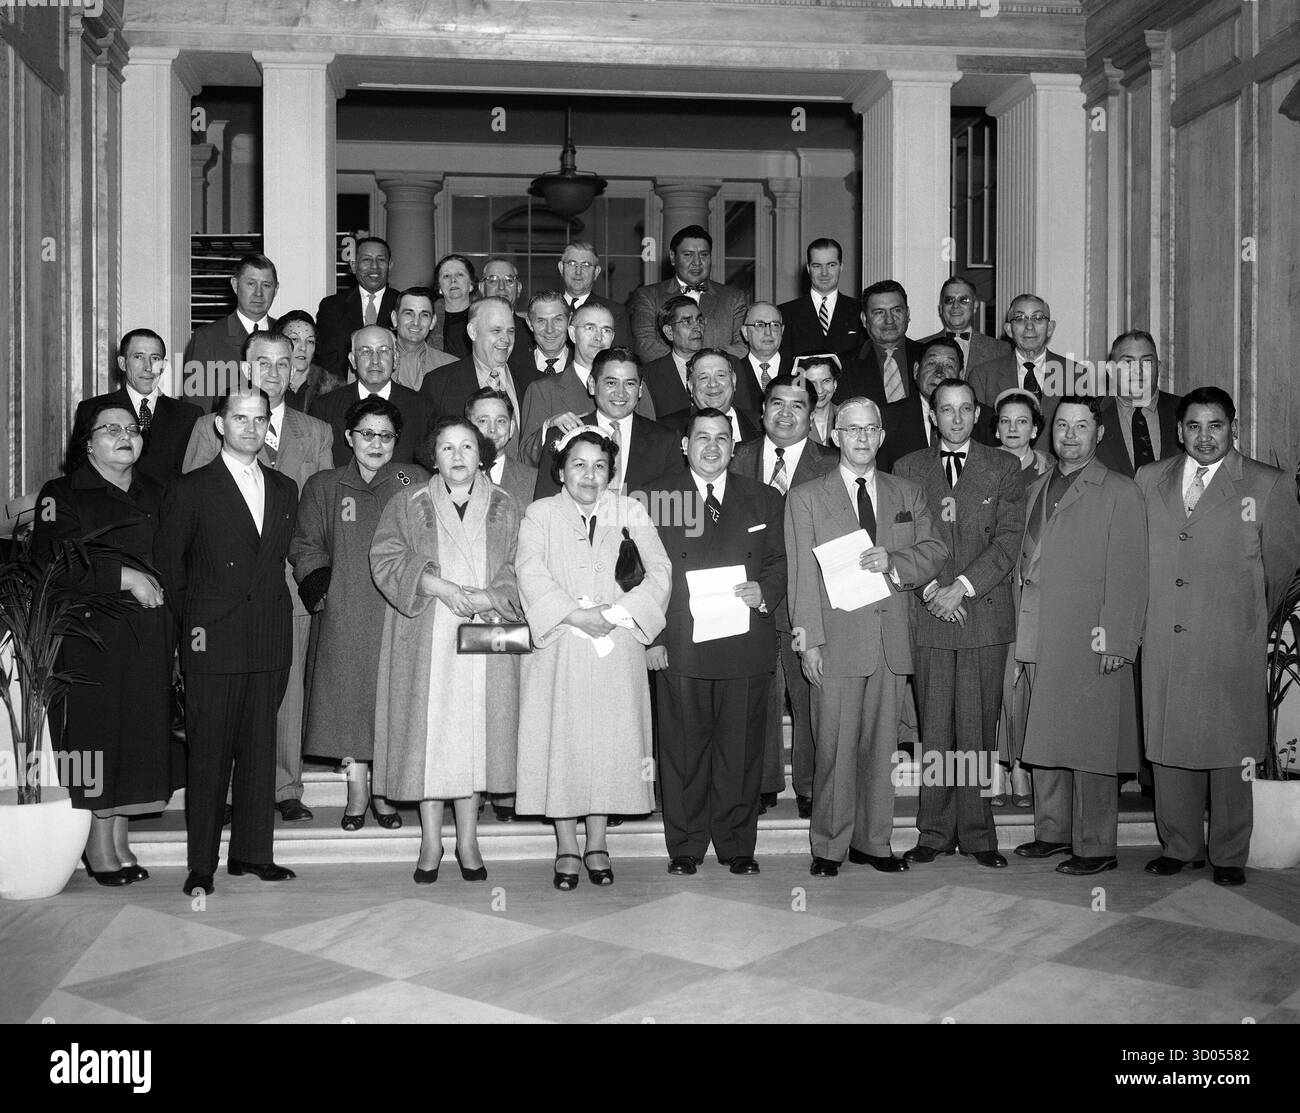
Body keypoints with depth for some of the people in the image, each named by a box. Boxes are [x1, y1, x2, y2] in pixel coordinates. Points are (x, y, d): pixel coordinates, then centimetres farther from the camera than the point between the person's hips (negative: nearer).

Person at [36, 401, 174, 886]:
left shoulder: (154, 492, 15)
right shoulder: (62, 495, -1)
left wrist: (159, 586, 0)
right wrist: (124, 576, -15)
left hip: (146, 634, 5)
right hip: (90, 633, -5)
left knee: (139, 731, 5)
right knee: (94, 731, -3)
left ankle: (121, 842, 15)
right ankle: (99, 847, 6)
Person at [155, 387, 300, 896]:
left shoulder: (285, 490, 13)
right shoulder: (191, 491, 0)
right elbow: (168, 563, 4)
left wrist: (269, 611, 11)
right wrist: (190, 619, 3)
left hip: (270, 644, 4)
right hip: (213, 644, -4)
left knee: (260, 749, 8)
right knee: (209, 755, -1)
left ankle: (253, 852, 18)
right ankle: (201, 864, 6)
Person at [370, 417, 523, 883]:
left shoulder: (504, 508, 9)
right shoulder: (408, 504, 7)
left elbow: (517, 573, 6)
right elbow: (387, 561, -2)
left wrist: (486, 597, -13)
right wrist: (442, 588, -13)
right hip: (425, 641, -1)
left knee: (474, 734, 1)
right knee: (427, 733, -1)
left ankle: (467, 840, 12)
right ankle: (431, 842, 9)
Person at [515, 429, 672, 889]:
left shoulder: (628, 511, 7)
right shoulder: (539, 514, 5)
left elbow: (660, 572, 0)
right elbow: (531, 577, -6)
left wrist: (616, 613, -12)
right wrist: (575, 615, -17)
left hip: (617, 645, 1)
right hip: (558, 646, -1)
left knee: (610, 737, 2)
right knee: (560, 739, -2)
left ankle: (597, 844, 14)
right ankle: (566, 847, 9)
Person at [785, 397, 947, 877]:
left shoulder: (908, 495, 16)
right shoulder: (806, 498, 6)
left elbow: (934, 552, 10)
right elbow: (803, 574, 0)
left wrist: (893, 562, -10)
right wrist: (809, 640, -7)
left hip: (891, 641, 3)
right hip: (837, 643, -3)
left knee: (880, 747, 7)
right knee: (835, 748, -2)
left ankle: (872, 842, 17)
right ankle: (829, 847, 8)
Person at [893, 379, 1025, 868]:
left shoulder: (1003, 469, 9)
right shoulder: (908, 468, 12)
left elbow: (1008, 539, 0)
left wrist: (962, 587, -11)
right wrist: (929, 589, -9)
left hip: (985, 613, 0)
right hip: (928, 613, 1)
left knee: (979, 728, 1)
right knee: (934, 729, 2)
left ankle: (977, 833, 8)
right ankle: (934, 833, 8)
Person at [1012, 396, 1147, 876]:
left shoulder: (1120, 493, -2)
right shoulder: (1036, 489, 17)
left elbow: (1128, 576, -7)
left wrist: (1116, 641, -13)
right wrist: (1023, 632, 10)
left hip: (1090, 641, -6)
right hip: (1038, 637, 6)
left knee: (1090, 745, -3)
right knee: (1043, 740, 11)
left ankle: (1095, 847, 5)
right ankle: (1053, 832, 23)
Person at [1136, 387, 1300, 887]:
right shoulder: (1149, 480, 9)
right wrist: (1155, 615, 12)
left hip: (1231, 645, -3)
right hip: (1164, 644, 3)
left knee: (1230, 750, 3)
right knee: (1168, 746, 8)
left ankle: (1228, 855, 15)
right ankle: (1179, 846, 21)